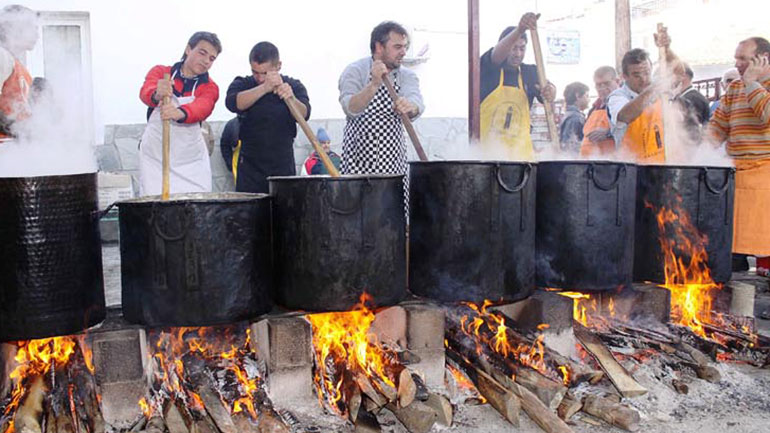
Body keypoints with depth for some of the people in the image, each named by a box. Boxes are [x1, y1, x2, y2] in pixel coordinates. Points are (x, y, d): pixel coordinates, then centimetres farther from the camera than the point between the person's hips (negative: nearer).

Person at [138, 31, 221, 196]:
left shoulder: (209, 87, 2)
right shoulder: (160, 72, 2)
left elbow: (202, 108, -21)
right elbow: (145, 92, -19)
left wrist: (180, 113, -44)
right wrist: (157, 95, -44)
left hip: (192, 162, 1)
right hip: (155, 159, -1)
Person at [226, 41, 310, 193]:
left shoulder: (294, 86, 4)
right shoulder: (242, 84, 1)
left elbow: (303, 115, -14)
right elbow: (233, 103, -21)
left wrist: (291, 98, -35)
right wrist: (265, 88, -34)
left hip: (283, 166, 1)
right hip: (250, 166, -1)